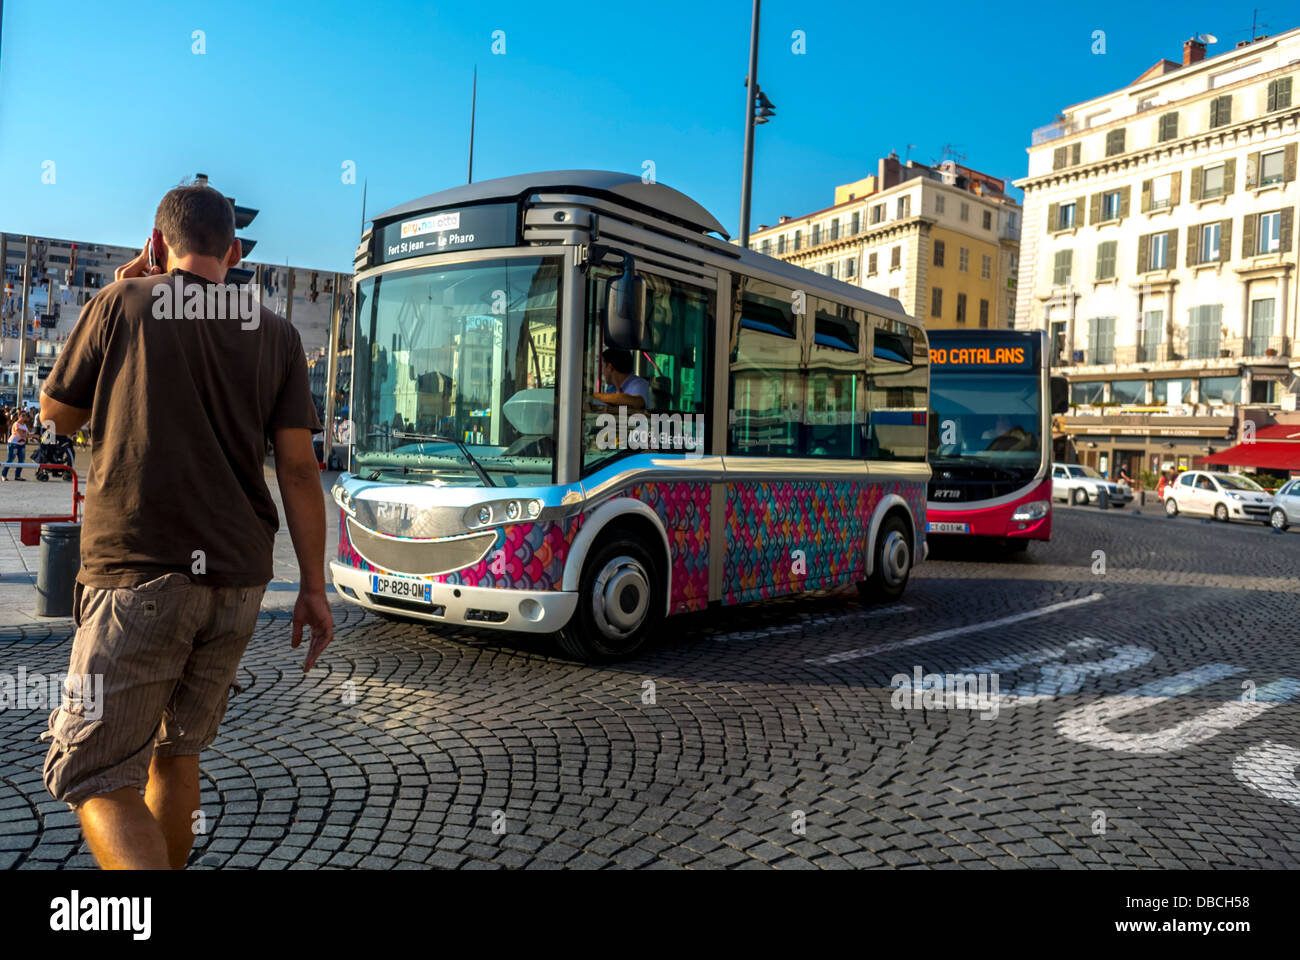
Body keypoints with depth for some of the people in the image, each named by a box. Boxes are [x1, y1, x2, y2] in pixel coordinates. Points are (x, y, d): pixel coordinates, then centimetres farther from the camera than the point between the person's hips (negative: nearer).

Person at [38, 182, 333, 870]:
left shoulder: (123, 303, 0)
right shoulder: (276, 334, 6)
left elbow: (58, 415, 13)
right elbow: (298, 467, 3)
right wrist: (313, 587, 6)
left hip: (139, 574, -4)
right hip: (237, 580, 5)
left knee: (91, 775, 1)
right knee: (175, 752, 21)